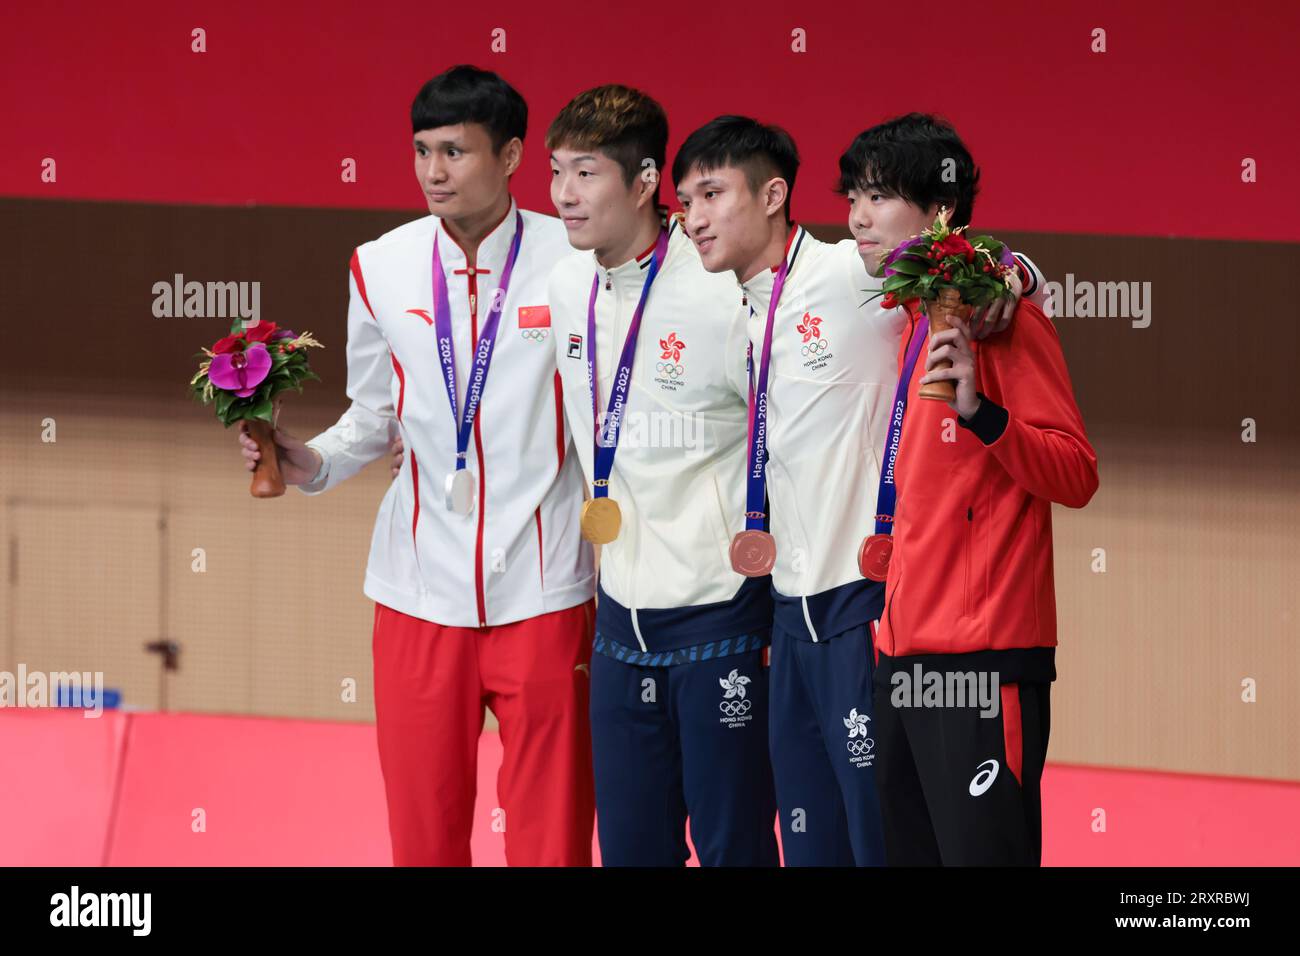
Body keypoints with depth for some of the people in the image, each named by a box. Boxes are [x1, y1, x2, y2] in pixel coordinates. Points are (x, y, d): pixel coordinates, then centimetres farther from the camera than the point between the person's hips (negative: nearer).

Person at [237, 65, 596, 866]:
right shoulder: (383, 270, 4)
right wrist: (310, 462, -5)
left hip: (543, 593, -3)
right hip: (422, 593, 3)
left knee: (550, 833, 1)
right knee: (423, 834, 7)